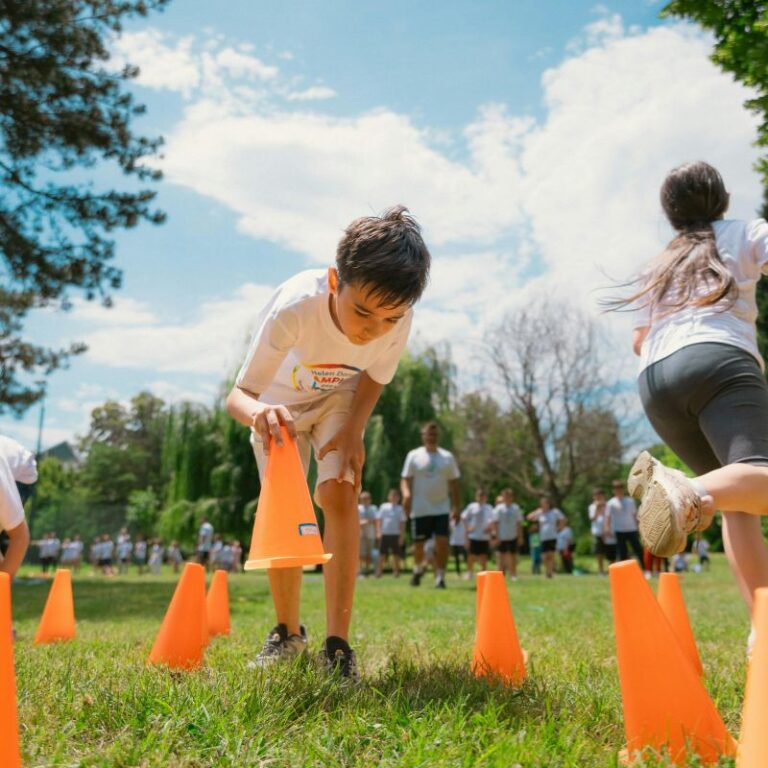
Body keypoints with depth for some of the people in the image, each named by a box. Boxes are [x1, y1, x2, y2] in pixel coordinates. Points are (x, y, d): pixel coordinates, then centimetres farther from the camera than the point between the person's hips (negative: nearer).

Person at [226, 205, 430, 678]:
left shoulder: (399, 319, -33)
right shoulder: (295, 307, -42)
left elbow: (375, 376, -10)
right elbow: (238, 394, -41)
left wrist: (354, 431, -24)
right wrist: (259, 412, -64)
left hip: (340, 399, 1)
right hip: (279, 402, -1)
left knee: (340, 495, -19)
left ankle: (337, 643, -11)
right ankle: (288, 633, 20)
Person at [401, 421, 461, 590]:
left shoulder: (447, 457, 8)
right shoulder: (414, 455, 3)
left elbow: (454, 483, 11)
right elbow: (405, 479, 0)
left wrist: (456, 506, 4)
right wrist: (406, 493, -21)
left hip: (441, 508, 1)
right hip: (420, 509, -1)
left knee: (442, 542, -11)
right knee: (418, 544, 5)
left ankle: (440, 576, -1)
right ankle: (418, 569, 33)